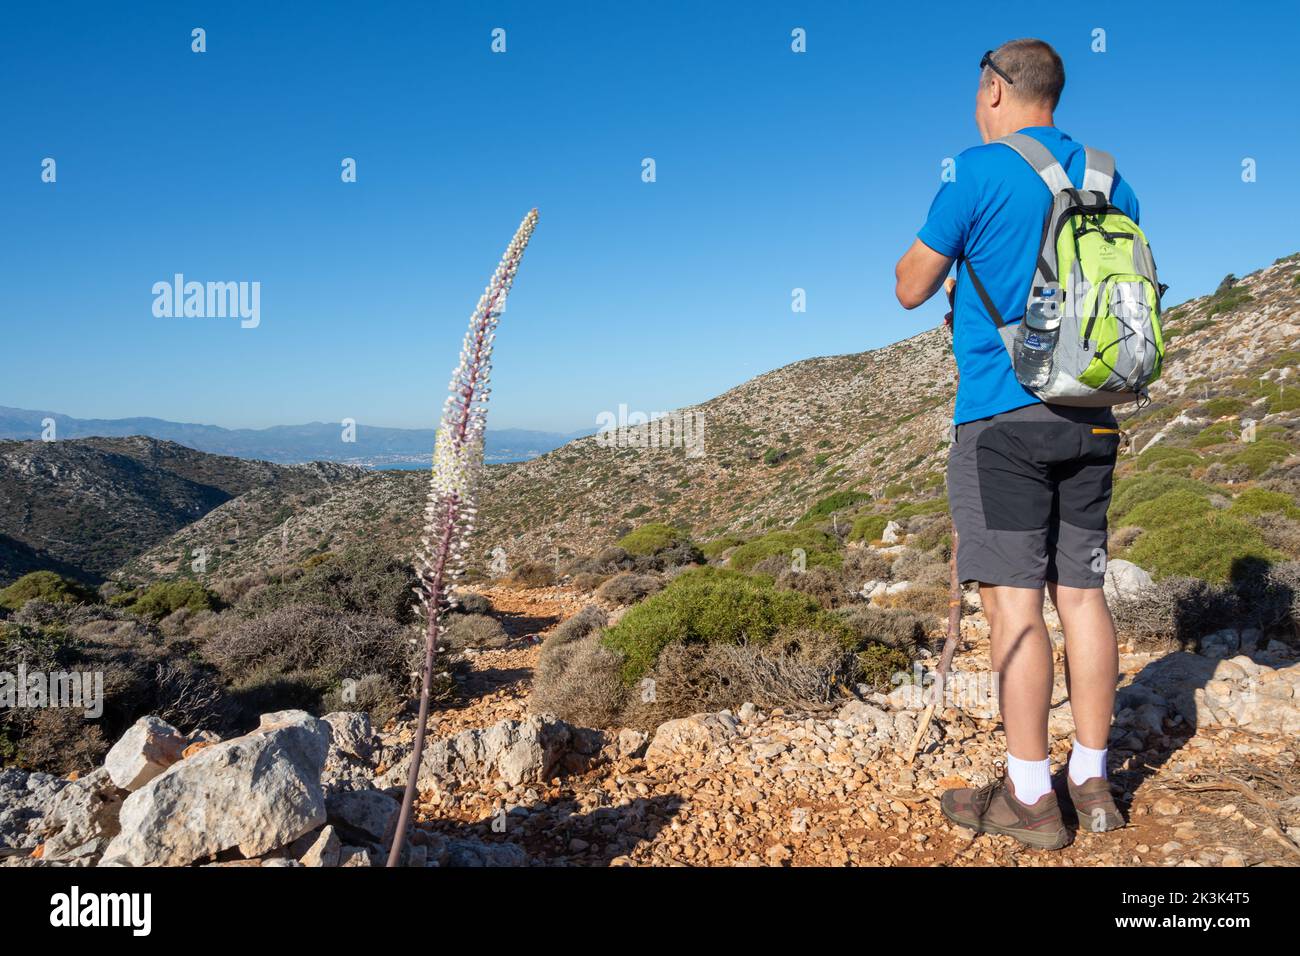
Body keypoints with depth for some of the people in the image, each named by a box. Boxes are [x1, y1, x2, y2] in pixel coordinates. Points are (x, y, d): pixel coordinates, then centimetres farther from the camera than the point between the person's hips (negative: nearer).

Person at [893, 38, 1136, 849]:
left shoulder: (982, 172, -6)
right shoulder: (1108, 178, 14)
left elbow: (912, 288, -1)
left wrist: (943, 244, 17)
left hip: (1003, 415, -7)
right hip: (1089, 417, 7)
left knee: (1014, 601, -3)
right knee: (1082, 593, 9)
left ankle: (1031, 798, 4)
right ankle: (1092, 783, 18)